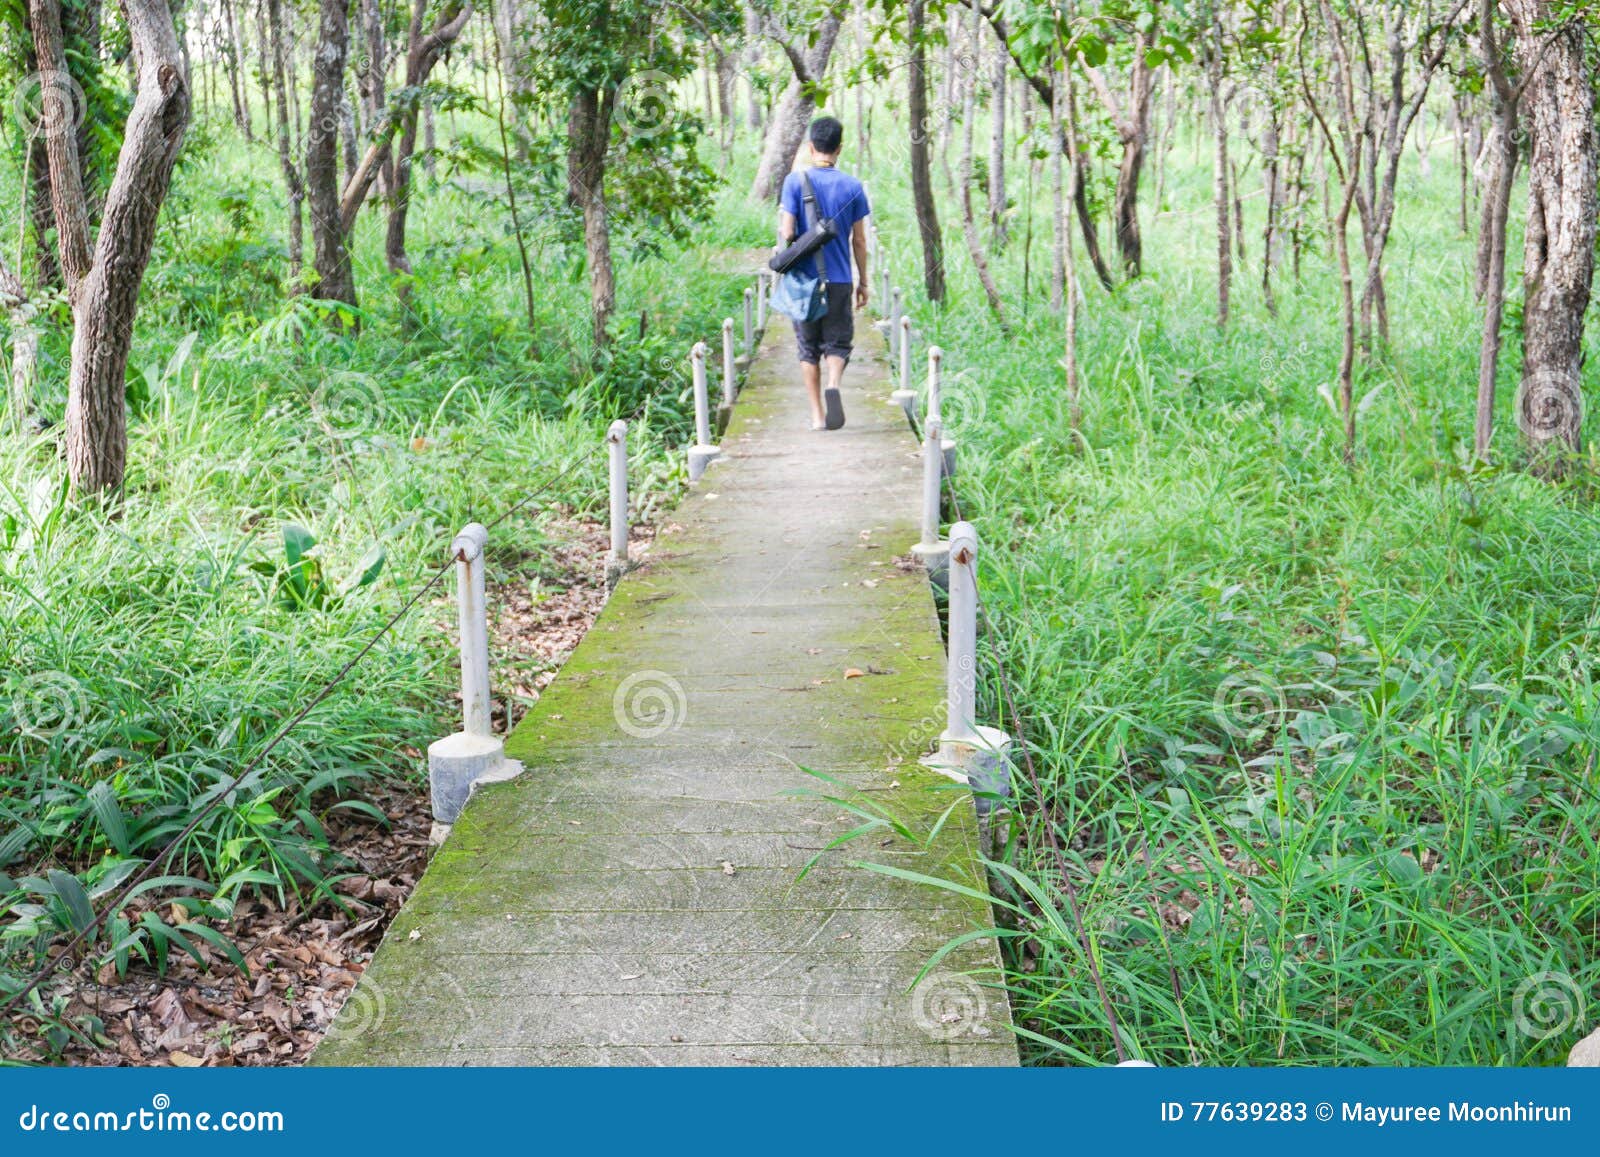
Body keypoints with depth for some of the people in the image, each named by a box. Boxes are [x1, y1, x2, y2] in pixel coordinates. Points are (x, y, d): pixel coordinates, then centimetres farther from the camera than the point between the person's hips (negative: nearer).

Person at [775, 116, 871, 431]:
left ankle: (817, 414, 10)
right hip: (839, 279, 1)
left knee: (809, 348, 10)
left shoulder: (795, 181, -5)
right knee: (838, 342, 9)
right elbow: (859, 241, 3)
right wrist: (863, 282, 12)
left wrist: (781, 251, 10)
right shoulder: (853, 186, 0)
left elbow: (787, 233, -11)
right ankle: (834, 384, -22)